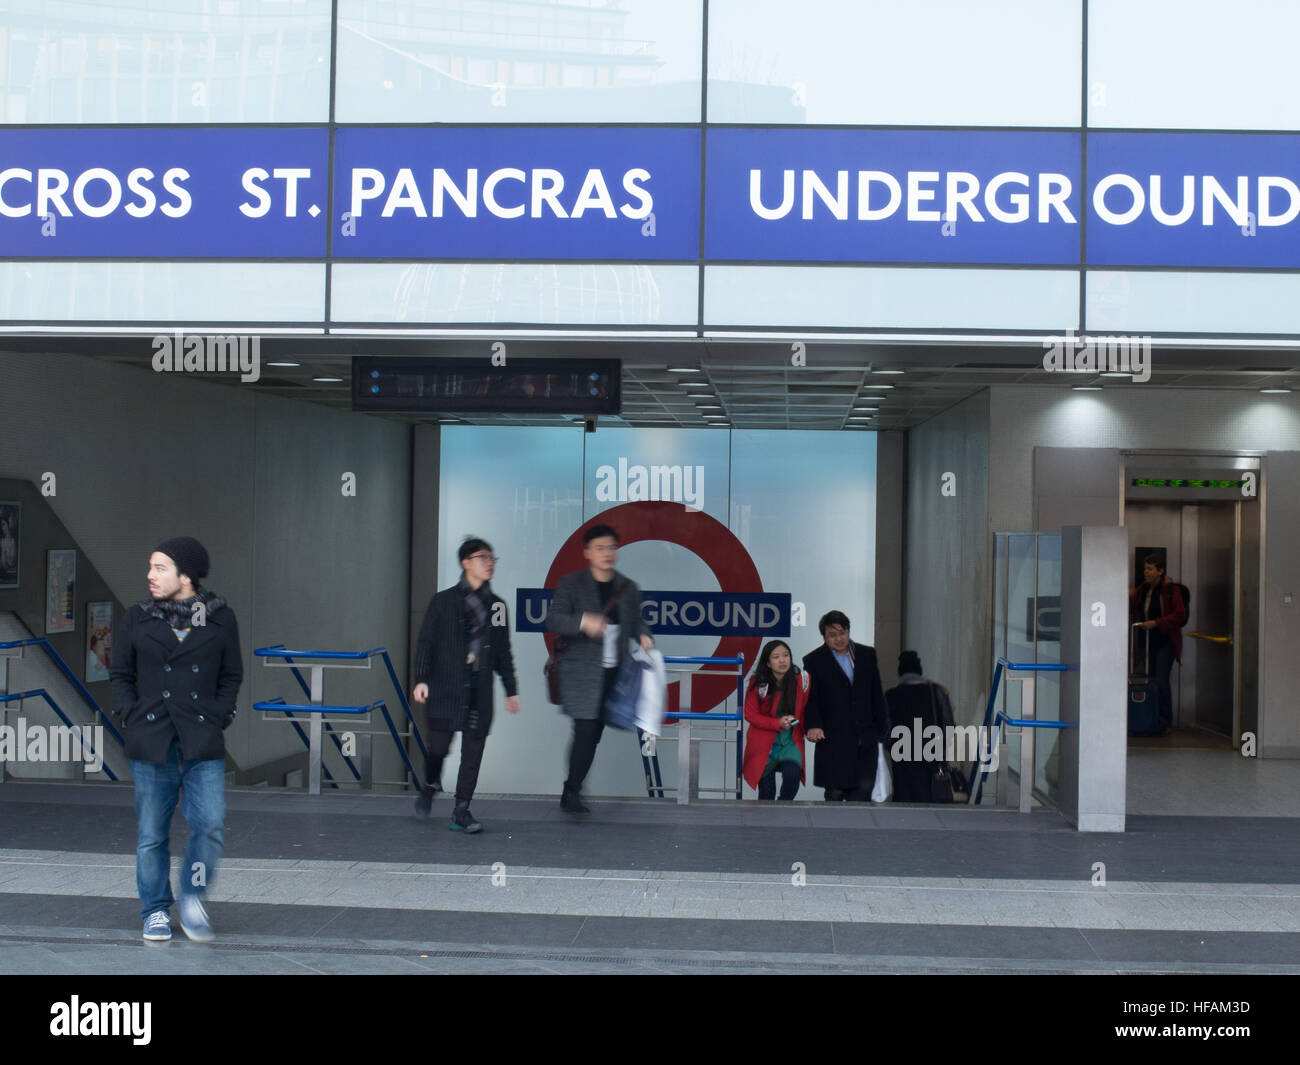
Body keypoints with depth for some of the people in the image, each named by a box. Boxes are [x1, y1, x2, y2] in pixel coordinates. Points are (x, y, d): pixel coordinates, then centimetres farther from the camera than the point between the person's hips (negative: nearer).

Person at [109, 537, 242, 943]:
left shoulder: (220, 617, 4)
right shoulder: (137, 618, 6)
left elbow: (231, 676, 12)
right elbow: (120, 673, 14)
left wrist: (219, 716, -1)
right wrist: (132, 716, 1)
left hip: (203, 744, -1)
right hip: (152, 742, 1)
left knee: (211, 824, -9)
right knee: (151, 833, 6)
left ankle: (193, 897, 13)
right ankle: (156, 910, 21)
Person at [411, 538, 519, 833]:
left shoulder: (497, 605, 13)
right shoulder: (443, 601, 3)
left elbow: (503, 652, 17)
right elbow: (426, 642, 1)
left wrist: (511, 690, 14)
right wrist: (421, 679, -9)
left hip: (480, 688, 3)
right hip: (447, 686, -3)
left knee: (473, 749, -1)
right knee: (439, 745, -8)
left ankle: (461, 812, 6)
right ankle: (430, 786, 24)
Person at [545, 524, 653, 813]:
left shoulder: (628, 588, 11)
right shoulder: (571, 584, -2)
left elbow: (636, 620, 22)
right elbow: (552, 620, -9)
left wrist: (644, 635, -1)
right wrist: (583, 621, -26)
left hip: (614, 672, 5)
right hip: (583, 672, -5)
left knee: (595, 733, 6)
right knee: (586, 730, -13)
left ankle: (572, 792, 16)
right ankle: (572, 793, -2)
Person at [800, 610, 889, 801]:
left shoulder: (867, 654, 11)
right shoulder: (814, 661, 2)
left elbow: (877, 694, 15)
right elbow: (810, 699, -3)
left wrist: (881, 728, 10)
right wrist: (813, 725, -20)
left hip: (866, 740, 3)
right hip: (833, 740, -3)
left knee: (864, 788, -1)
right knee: (835, 792, 1)